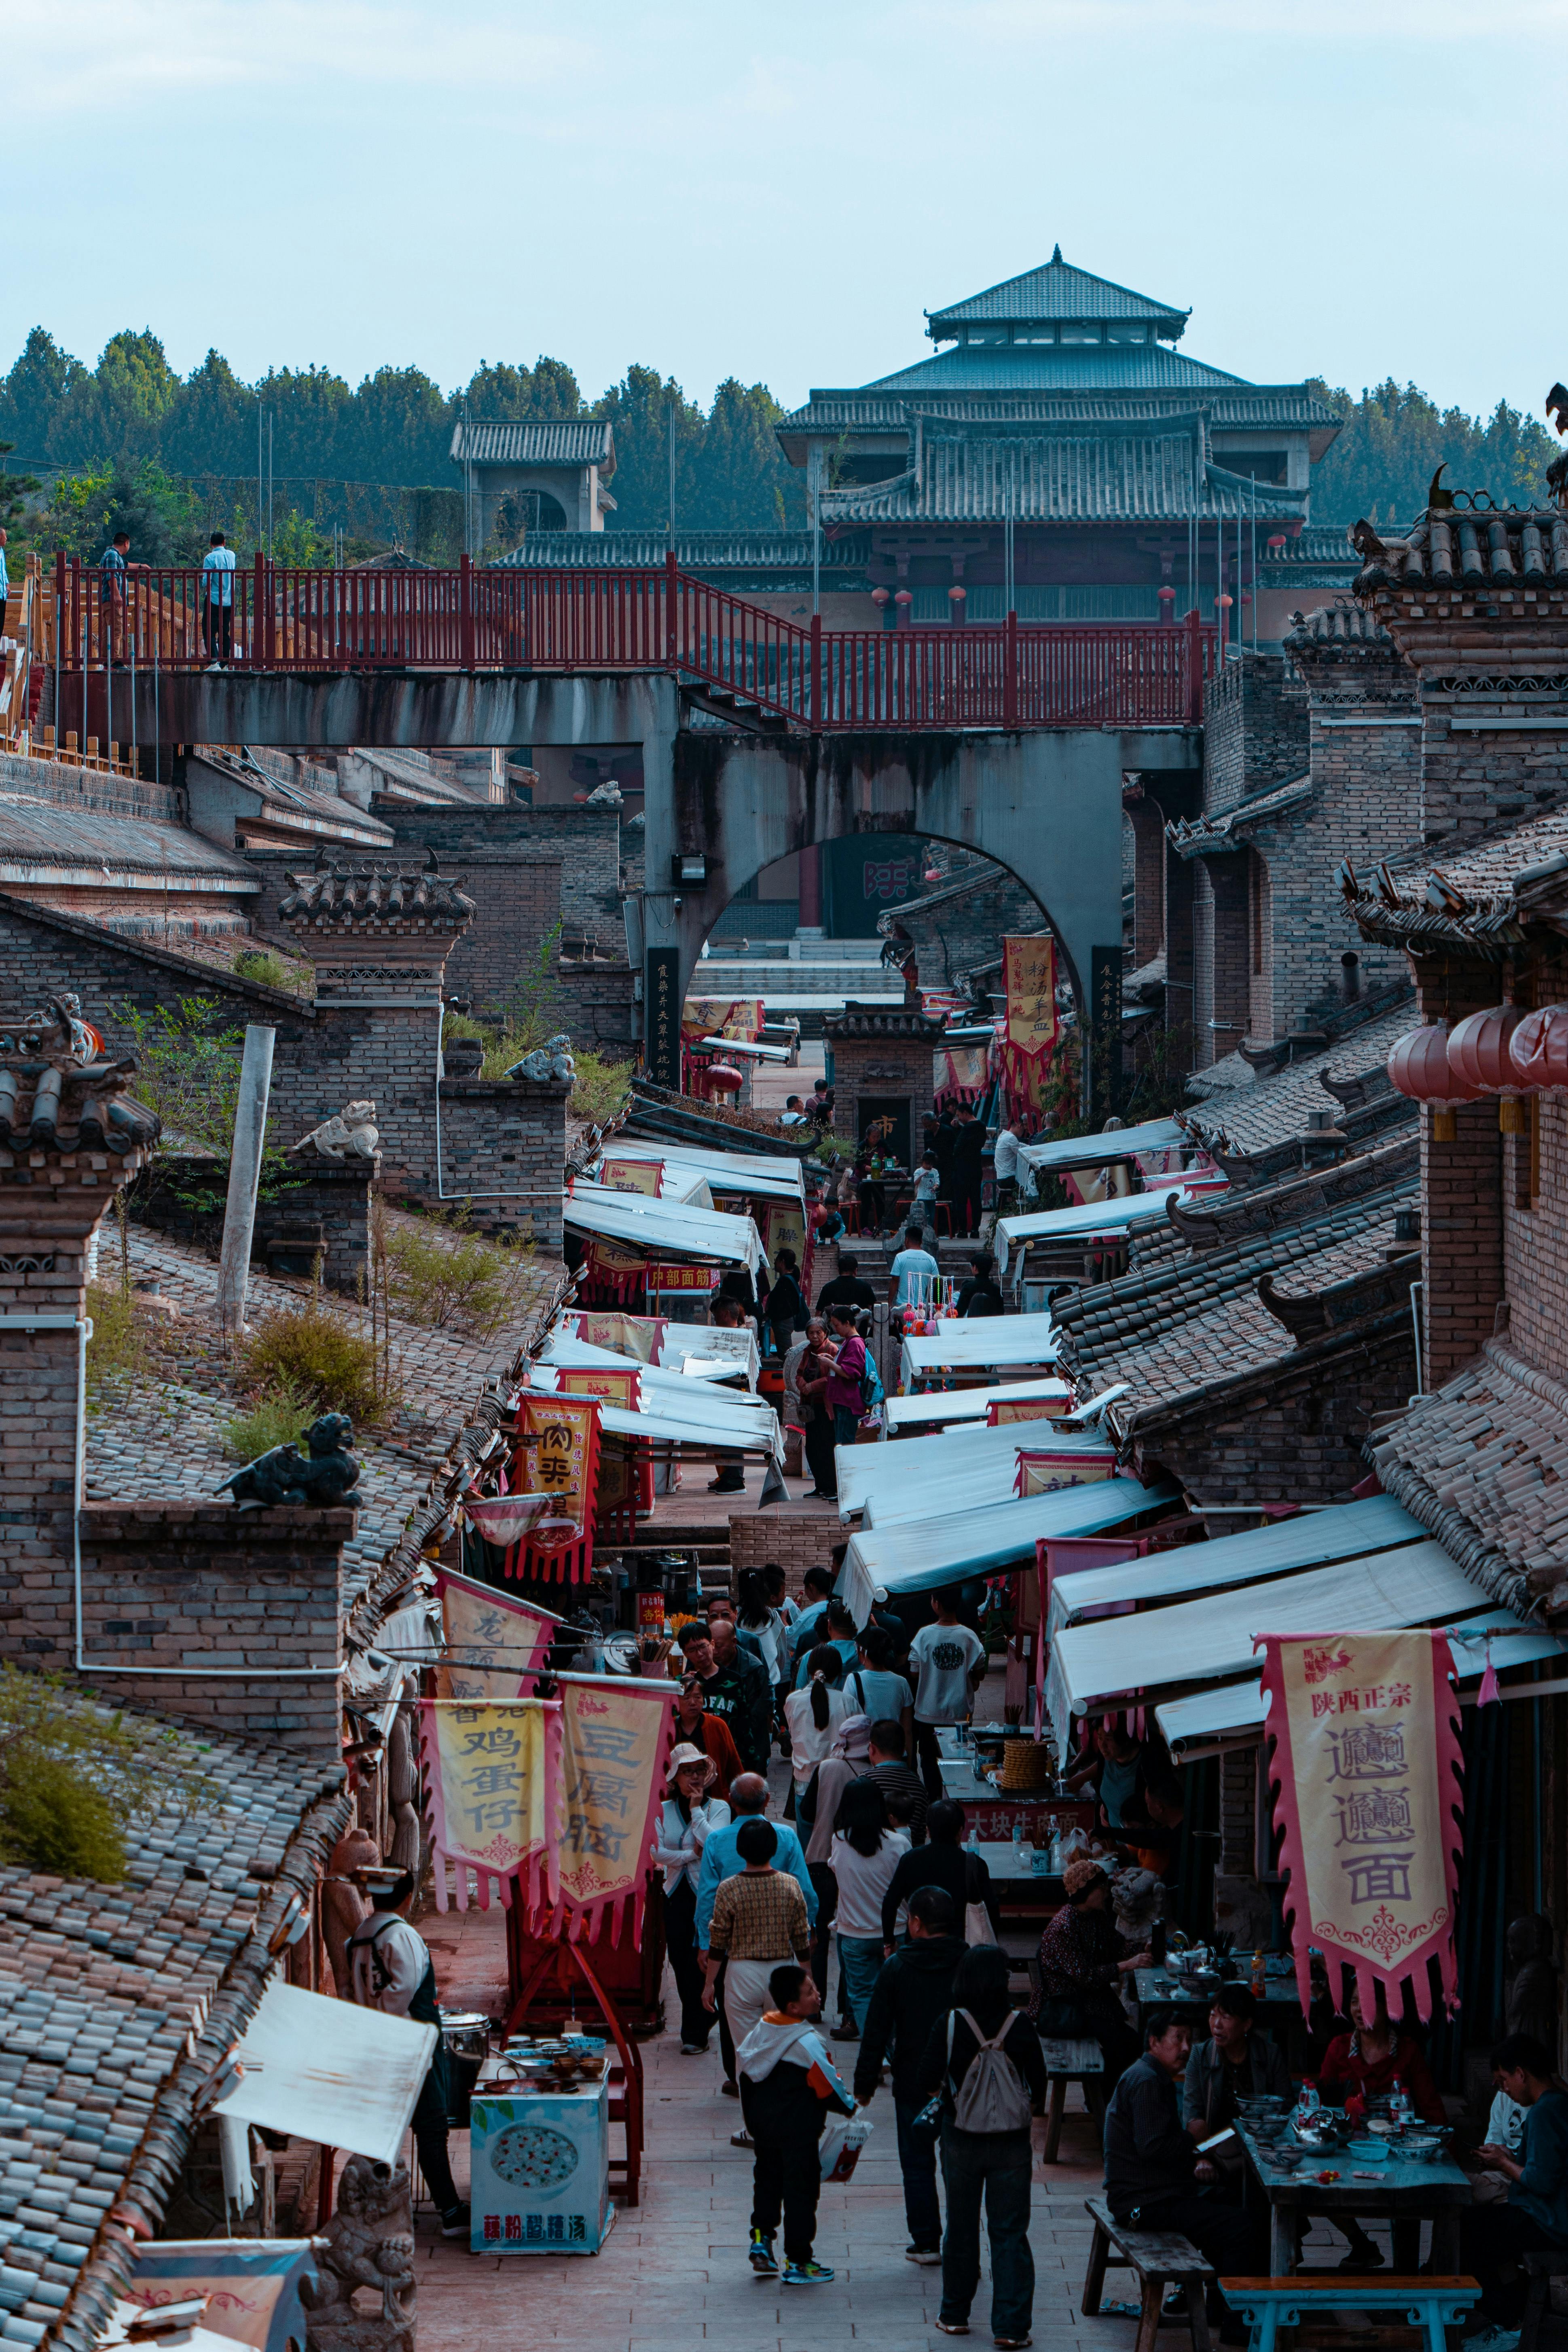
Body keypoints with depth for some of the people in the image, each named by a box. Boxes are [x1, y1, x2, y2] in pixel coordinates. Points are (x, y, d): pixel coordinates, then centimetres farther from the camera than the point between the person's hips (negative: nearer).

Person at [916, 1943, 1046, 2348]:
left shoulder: (948, 2026, -12)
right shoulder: (1020, 2025, -11)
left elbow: (927, 2083, -7)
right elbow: (1039, 2081, -3)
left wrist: (938, 2090, 16)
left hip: (961, 2141, 0)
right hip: (1012, 2144, 0)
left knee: (961, 2227, 16)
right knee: (1010, 2233, 4)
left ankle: (955, 2315, 26)